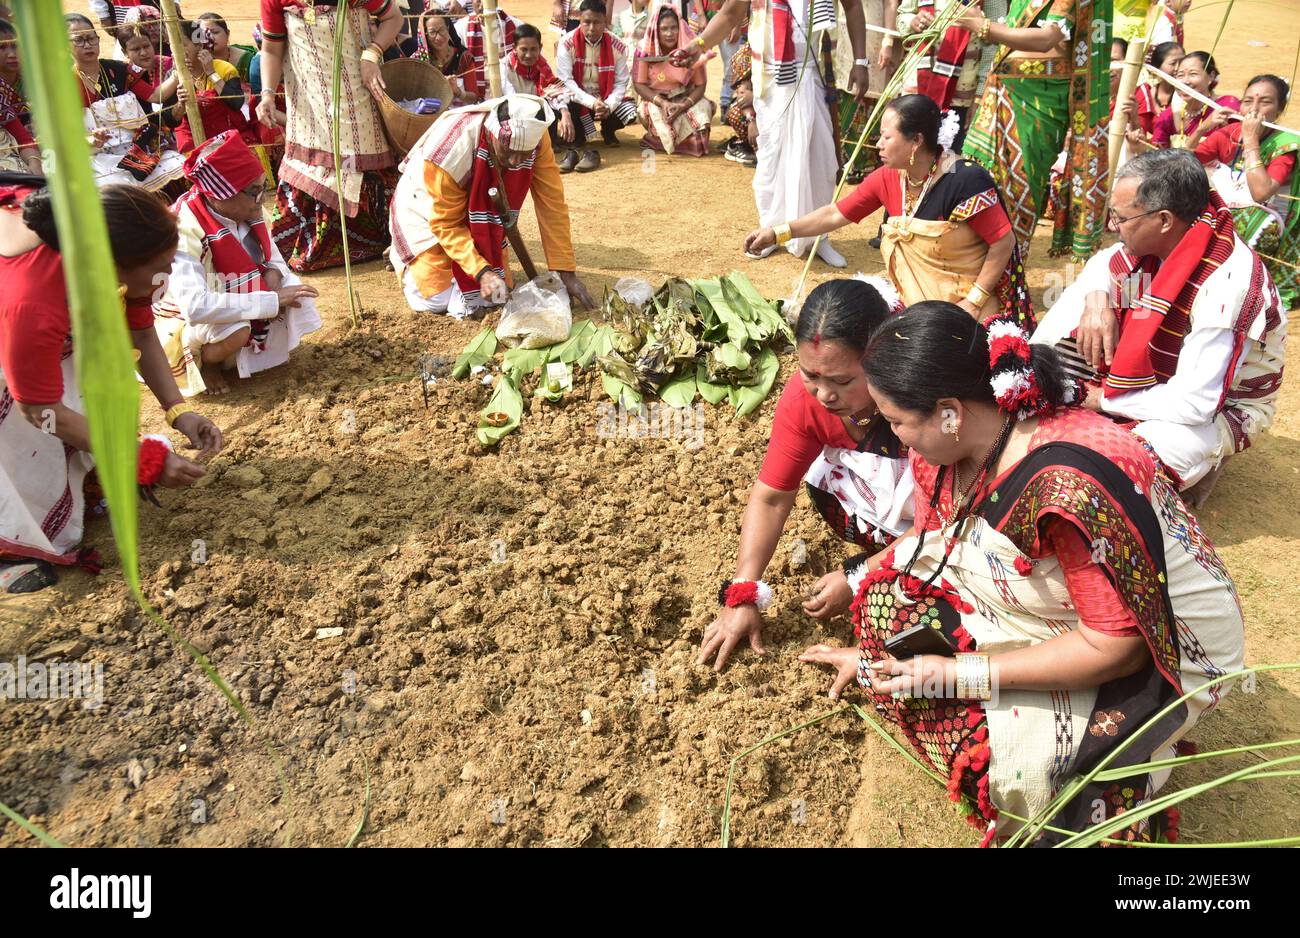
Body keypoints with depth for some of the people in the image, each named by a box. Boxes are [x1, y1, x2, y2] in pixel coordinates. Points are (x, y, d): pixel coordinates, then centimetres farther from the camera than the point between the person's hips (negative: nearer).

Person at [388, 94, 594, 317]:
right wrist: (481, 272, -39)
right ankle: (400, 255, 21)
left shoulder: (534, 137, -28)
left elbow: (551, 204, -22)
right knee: (435, 300, -11)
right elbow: (444, 222, -28)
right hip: (428, 209, -4)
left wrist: (566, 273, -23)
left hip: (479, 217, 4)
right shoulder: (451, 147, -38)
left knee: (493, 294, -2)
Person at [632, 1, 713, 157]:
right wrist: (662, 103, -28)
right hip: (655, 99, -2)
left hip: (684, 98, 2)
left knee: (704, 107, -26)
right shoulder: (645, 49, -14)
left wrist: (684, 105, -28)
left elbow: (700, 85, -10)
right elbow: (639, 84, -13)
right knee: (653, 112, -34)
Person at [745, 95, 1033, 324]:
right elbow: (835, 214, 3)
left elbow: (1004, 242, -18)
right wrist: (776, 233, -2)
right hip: (918, 299, 6)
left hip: (966, 304, -6)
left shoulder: (965, 180, -23)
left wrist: (973, 302, -19)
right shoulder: (887, 179, -5)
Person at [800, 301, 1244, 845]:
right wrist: (872, 650, 6)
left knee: (1004, 754, -27)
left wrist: (958, 673, -28)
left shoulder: (1069, 486, -38)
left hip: (1154, 653, -7)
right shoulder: (949, 443, -13)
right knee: (888, 591, -7)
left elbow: (1119, 648, -29)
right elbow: (920, 556, 4)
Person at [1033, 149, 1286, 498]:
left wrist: (1104, 399, -24)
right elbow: (1102, 266, 7)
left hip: (1221, 403, -8)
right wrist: (1097, 300, -17)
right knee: (1078, 302, -4)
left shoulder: (1225, 285, -35)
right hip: (1161, 373, 8)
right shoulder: (1157, 238, -15)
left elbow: (1194, 403, -34)